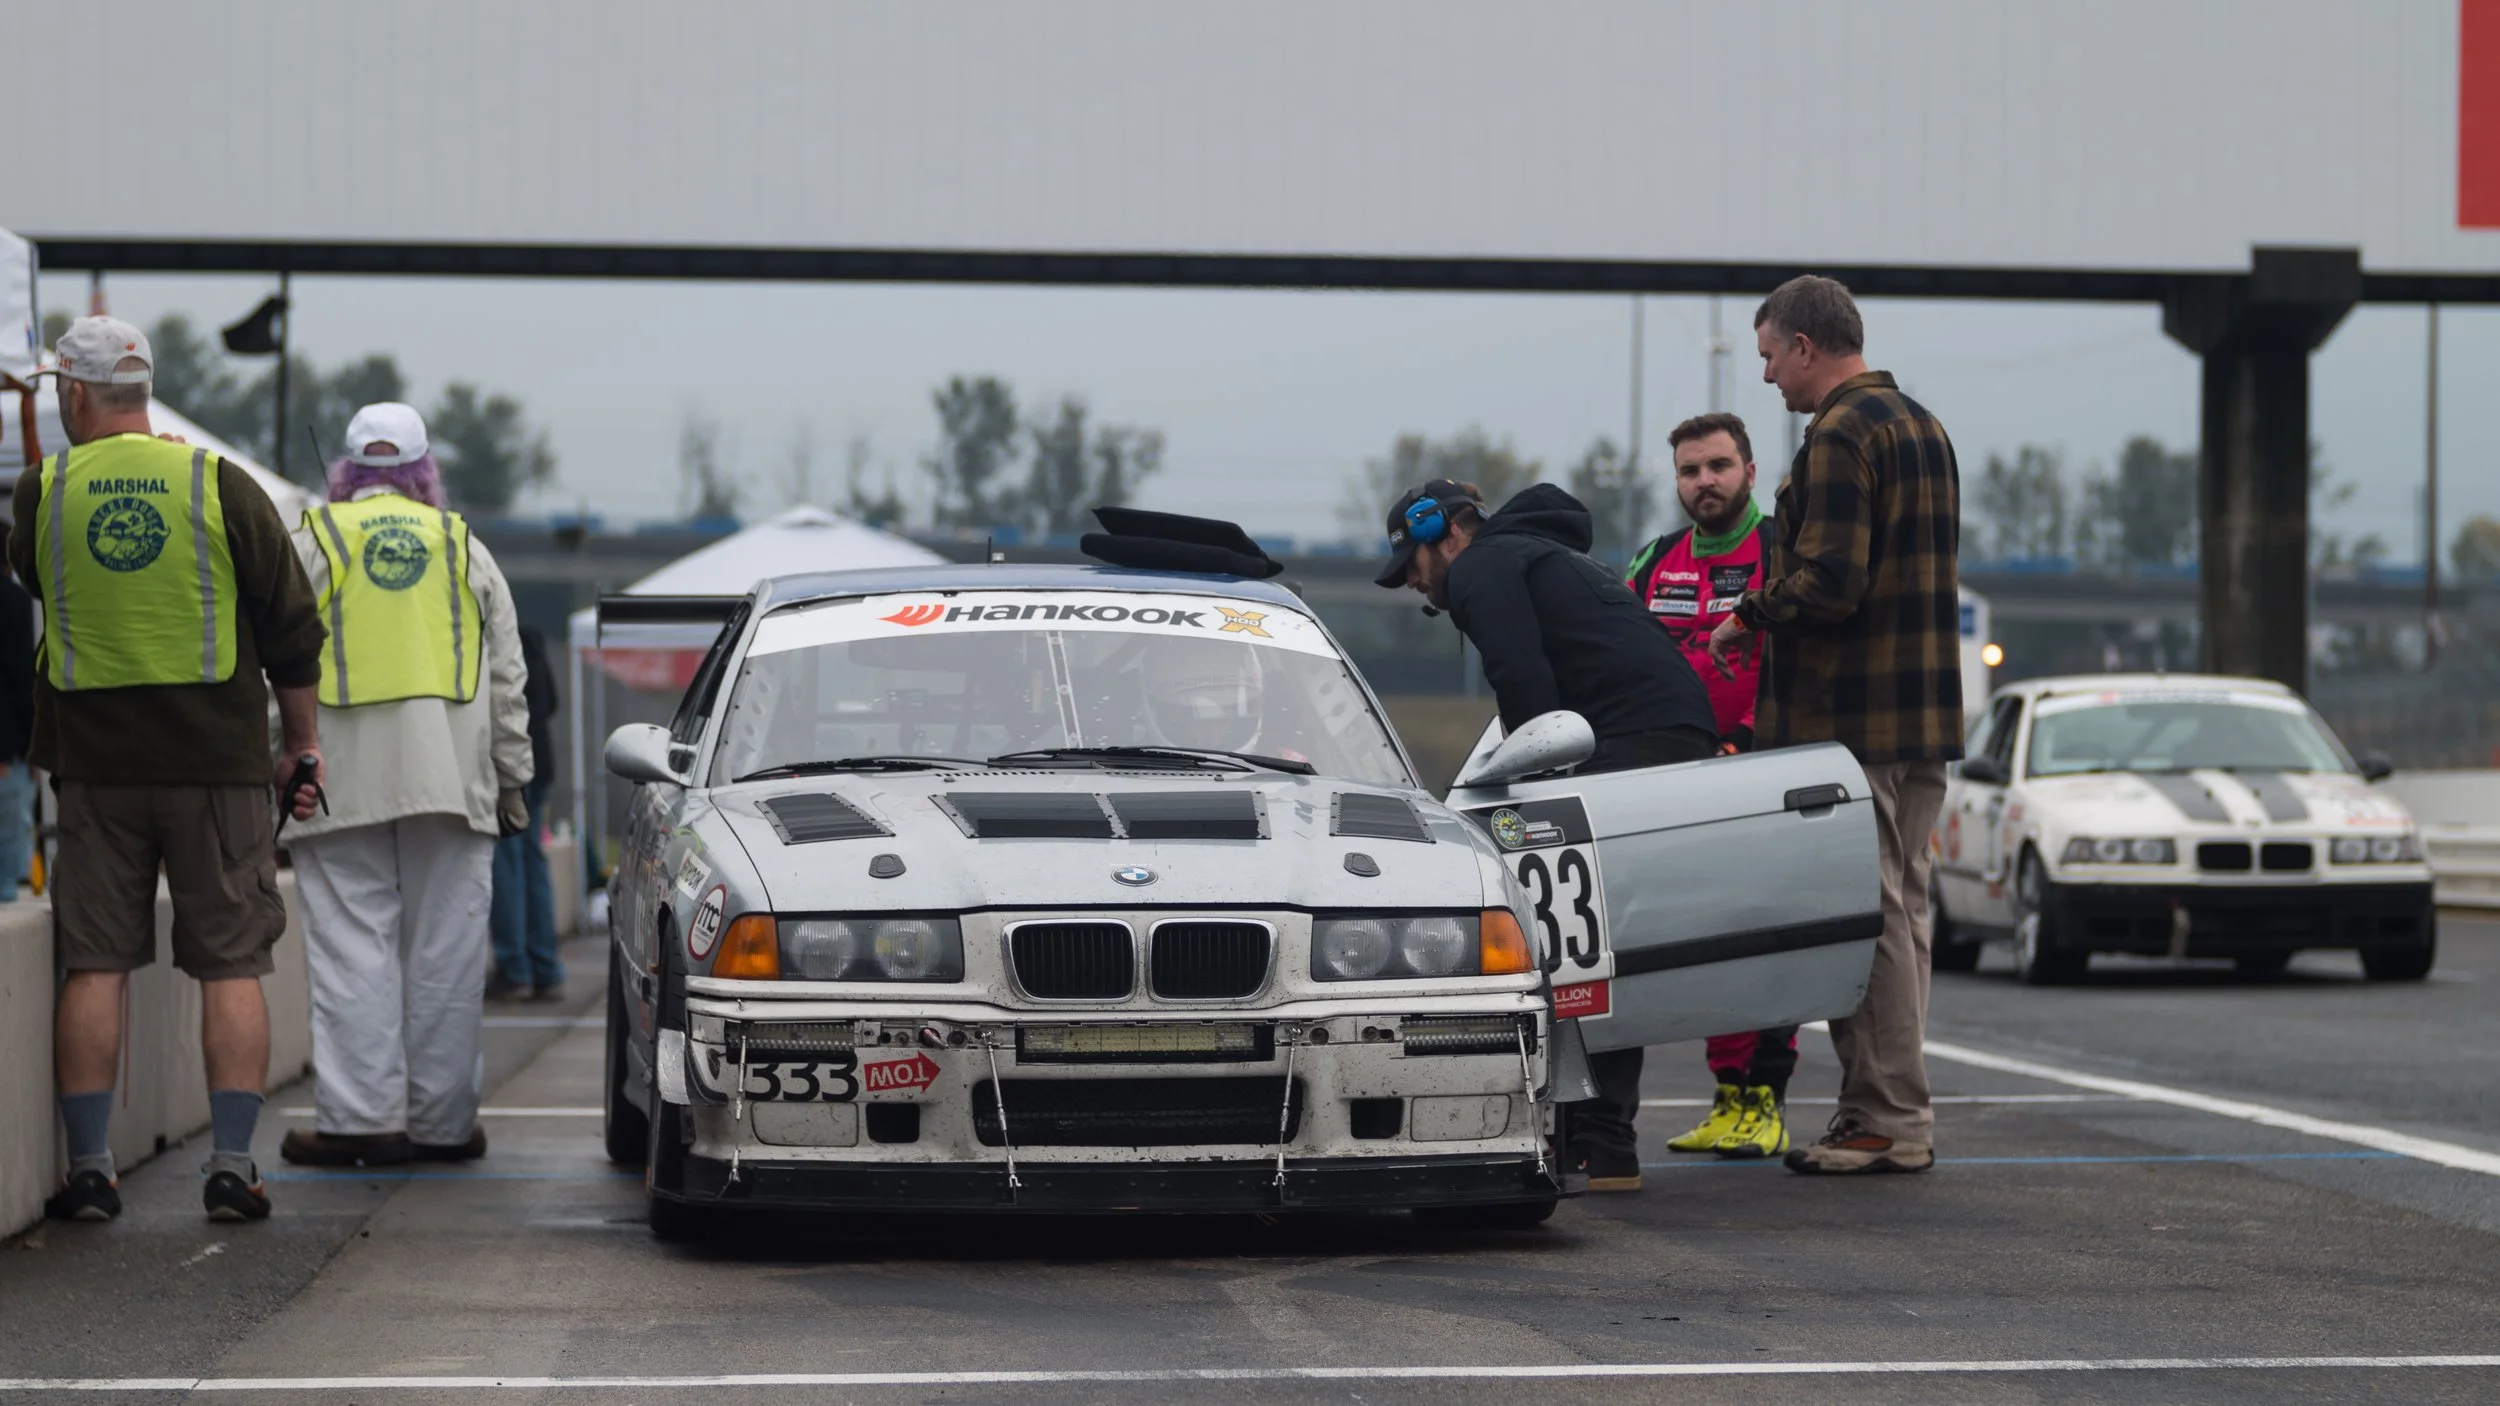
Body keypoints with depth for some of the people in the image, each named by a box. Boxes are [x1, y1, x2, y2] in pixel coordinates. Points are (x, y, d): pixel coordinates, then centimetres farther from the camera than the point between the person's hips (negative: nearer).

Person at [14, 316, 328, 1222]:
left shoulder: (42, 495, -1)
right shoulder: (220, 485, -2)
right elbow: (291, 628, 1)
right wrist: (303, 742, 10)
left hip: (93, 764, 1)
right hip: (217, 762, -1)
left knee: (93, 967, 6)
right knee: (232, 967, 3)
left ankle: (89, 1166, 5)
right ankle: (232, 1166, -1)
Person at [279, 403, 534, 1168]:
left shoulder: (310, 541, 6)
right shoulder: (463, 546, 13)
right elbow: (506, 679, 13)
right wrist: (511, 780, 18)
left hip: (343, 782, -2)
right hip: (451, 779, 2)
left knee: (353, 949, -4)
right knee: (444, 954, 3)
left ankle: (360, 1118, -9)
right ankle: (441, 1120, 5)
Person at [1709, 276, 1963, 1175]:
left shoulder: (1840, 435, -14)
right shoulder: (1922, 427, 17)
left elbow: (1826, 584, -23)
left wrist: (1748, 617, -5)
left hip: (1851, 721, -10)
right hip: (1925, 717, 10)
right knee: (1900, 910, 13)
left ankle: (1889, 1120, -4)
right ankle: (1895, 1112, 18)